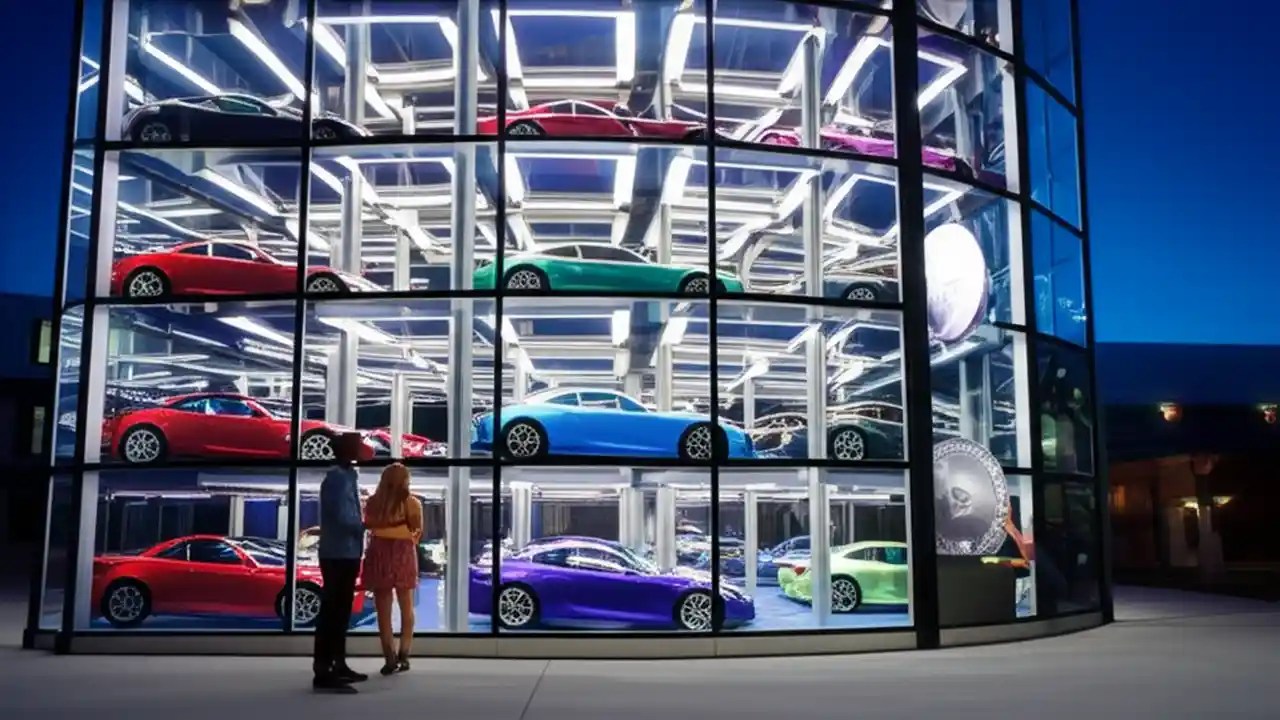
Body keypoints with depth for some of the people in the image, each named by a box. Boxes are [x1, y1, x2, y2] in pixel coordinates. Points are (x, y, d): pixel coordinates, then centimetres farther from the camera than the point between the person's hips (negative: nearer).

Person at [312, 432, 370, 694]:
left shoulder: (347, 476, 17)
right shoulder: (337, 477, -14)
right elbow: (342, 517, -21)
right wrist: (363, 527, -4)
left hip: (347, 554, 10)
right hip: (337, 555, -10)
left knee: (341, 612, 16)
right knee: (331, 611, -9)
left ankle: (338, 665, 26)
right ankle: (323, 672, -9)